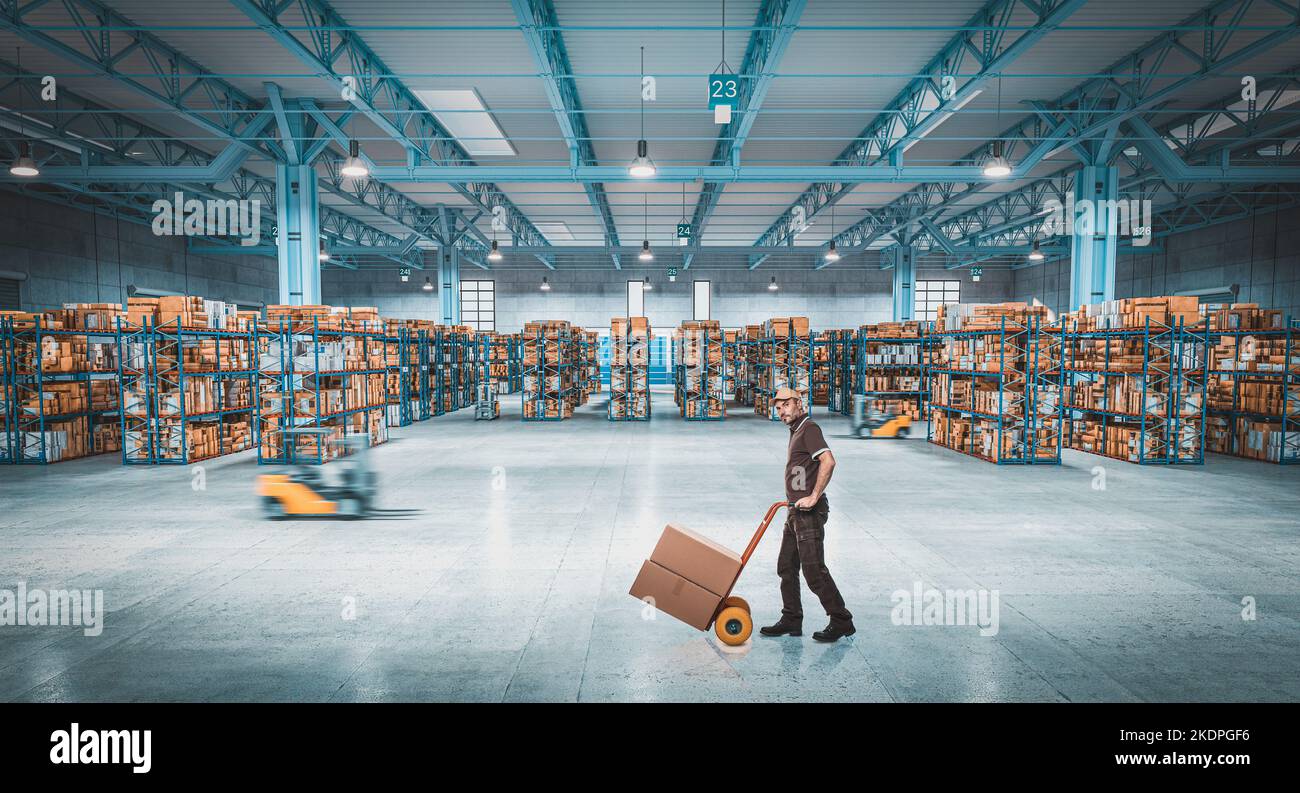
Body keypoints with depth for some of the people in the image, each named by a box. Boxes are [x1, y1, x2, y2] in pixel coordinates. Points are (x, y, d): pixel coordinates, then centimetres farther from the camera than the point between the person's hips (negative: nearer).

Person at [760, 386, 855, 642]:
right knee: (786, 567, 13)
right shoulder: (797, 431, 18)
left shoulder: (809, 428, -12)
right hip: (795, 512, 10)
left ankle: (841, 621, 1)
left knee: (814, 569, -9)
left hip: (809, 513, -10)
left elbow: (828, 461, -26)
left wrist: (813, 497, -25)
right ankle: (791, 620, 21)